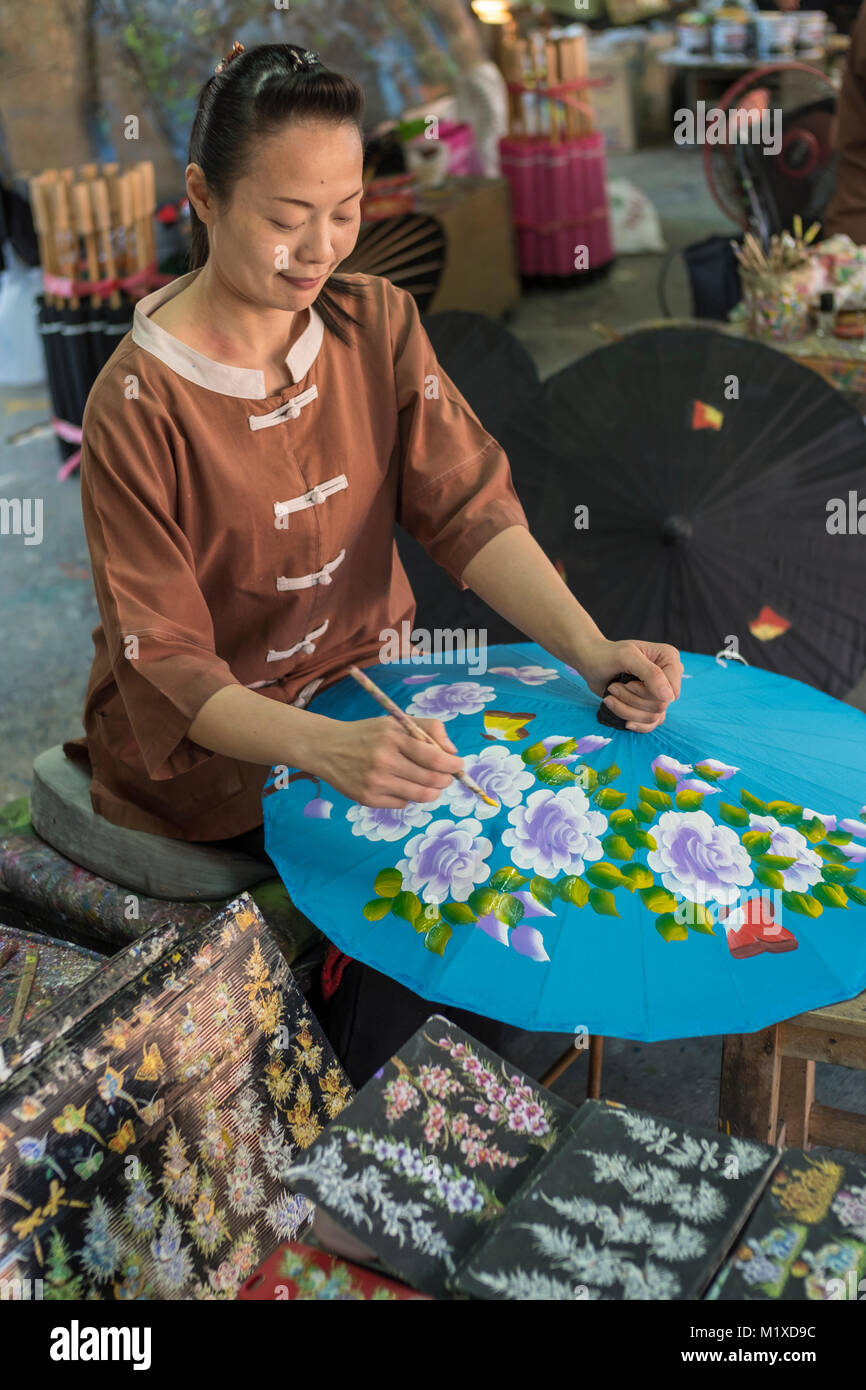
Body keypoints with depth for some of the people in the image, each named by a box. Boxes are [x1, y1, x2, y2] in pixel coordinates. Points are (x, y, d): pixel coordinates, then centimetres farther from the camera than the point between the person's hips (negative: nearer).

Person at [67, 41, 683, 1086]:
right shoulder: (139, 403, -21)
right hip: (206, 739, -5)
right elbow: (166, 669, -22)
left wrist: (595, 653, -27)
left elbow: (470, 510, -10)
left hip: (364, 676, 5)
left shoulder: (377, 322, -4)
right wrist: (328, 747, -42)